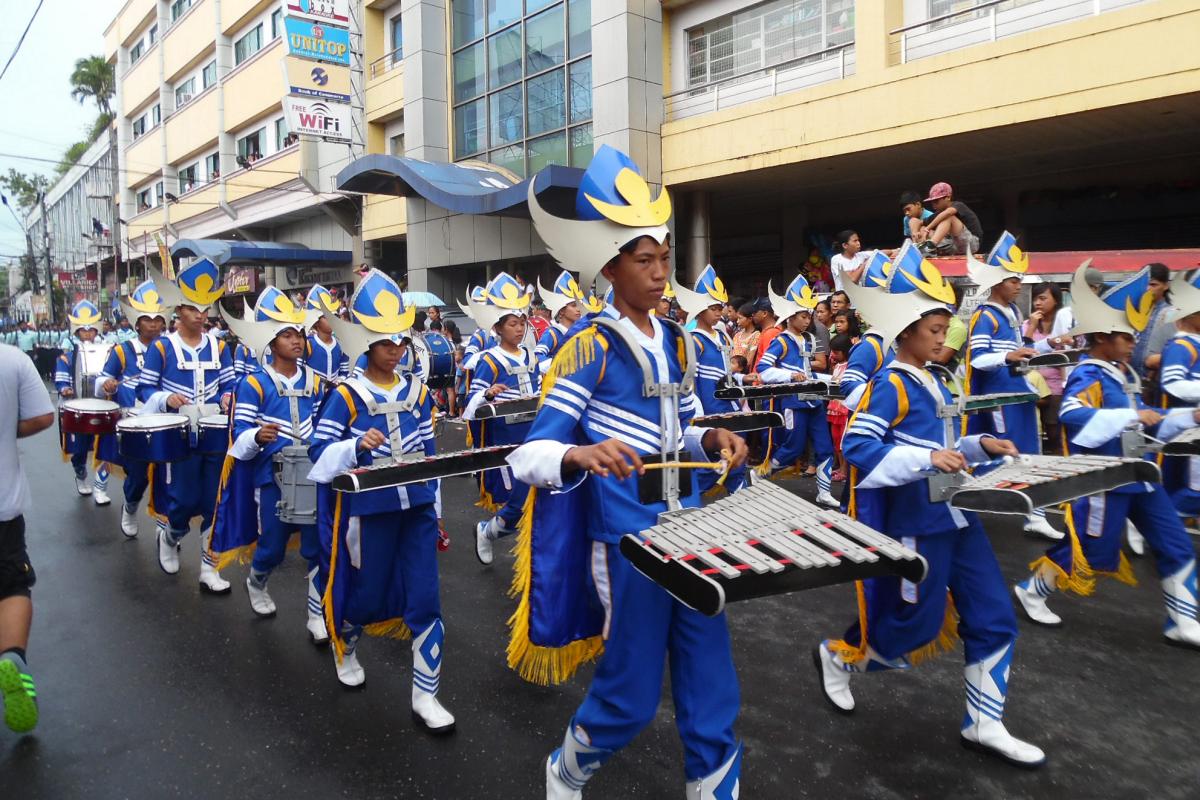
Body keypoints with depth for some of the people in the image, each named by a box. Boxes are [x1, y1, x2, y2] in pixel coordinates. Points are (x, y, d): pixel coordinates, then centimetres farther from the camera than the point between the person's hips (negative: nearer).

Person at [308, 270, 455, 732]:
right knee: (365, 593, 13)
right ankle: (344, 647, 48)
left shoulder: (418, 392, 6)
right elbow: (320, 453, -10)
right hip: (368, 510, -3)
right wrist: (357, 446, -30)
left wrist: (435, 506, 12)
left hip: (417, 507, 3)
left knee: (425, 599, -1)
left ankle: (426, 697, 11)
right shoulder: (346, 395, -7)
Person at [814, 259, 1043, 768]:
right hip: (916, 523, -9)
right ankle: (837, 656, 28)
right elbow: (855, 445, -24)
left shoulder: (933, 382, 13)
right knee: (916, 625, 3)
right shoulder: (891, 385, -14)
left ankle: (984, 725, 21)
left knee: (995, 619, 9)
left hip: (956, 516, 9)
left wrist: (980, 446, 6)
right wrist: (926, 459, -31)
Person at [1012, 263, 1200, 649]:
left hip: (1140, 478, 9)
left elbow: (1148, 424, 23)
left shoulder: (1122, 375, 13)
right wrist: (1133, 416, -37)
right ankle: (1031, 591, 23)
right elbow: (1073, 417, -38)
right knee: (1087, 548, 3)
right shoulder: (1087, 378, -17)